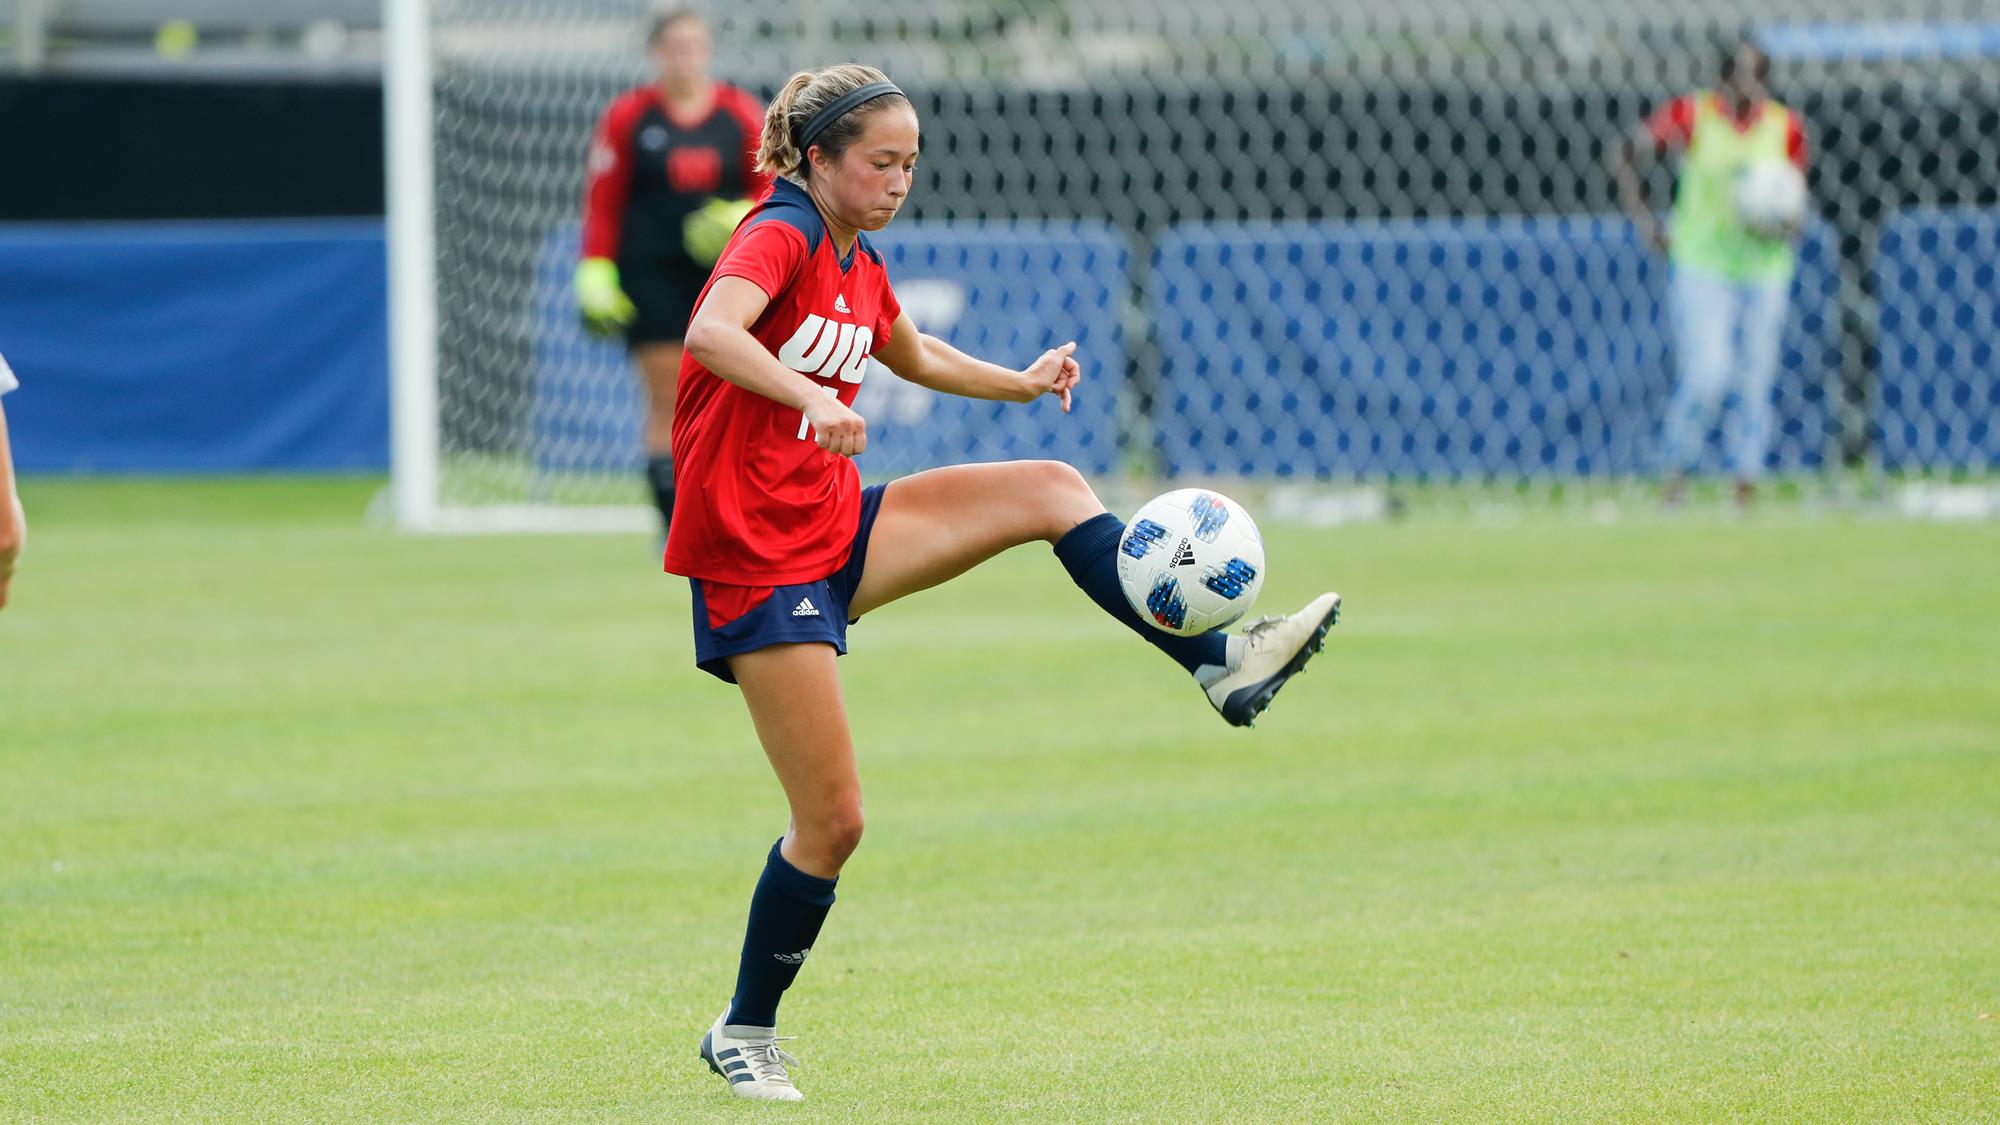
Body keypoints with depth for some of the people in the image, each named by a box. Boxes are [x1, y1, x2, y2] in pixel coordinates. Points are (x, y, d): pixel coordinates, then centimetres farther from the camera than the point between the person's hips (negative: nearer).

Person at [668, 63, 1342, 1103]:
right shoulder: (779, 237, -15)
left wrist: (1018, 383, 19)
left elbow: (913, 355, 34)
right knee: (832, 820, -5)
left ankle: (1220, 661, -3)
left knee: (1049, 491, -4)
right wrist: (811, 396, -53)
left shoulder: (857, 267, 11)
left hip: (837, 528, 8)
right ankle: (745, 1034, 12)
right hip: (756, 559, -8)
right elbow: (710, 333, -37)